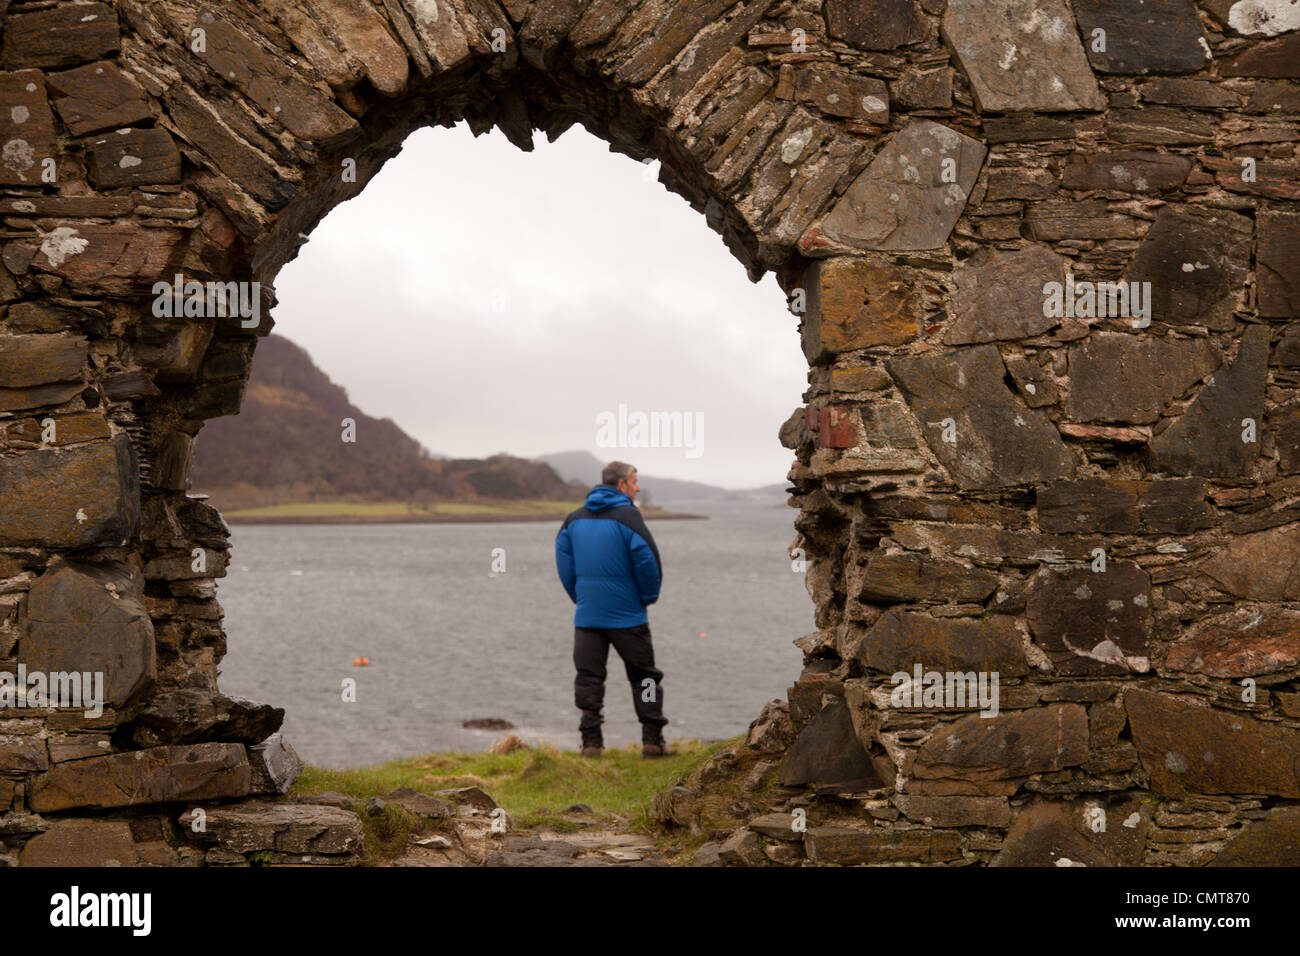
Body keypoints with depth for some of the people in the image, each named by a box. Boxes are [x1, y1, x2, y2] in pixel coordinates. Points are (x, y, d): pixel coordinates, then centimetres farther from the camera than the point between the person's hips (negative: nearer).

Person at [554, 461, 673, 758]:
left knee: (589, 676, 6)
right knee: (644, 676, 7)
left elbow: (564, 562, 11)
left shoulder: (574, 519, 9)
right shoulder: (627, 517, -11)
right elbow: (647, 559, -16)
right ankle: (652, 740, 5)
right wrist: (648, 597, -1)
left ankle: (591, 742, 0)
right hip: (627, 616, -4)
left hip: (587, 614, 4)